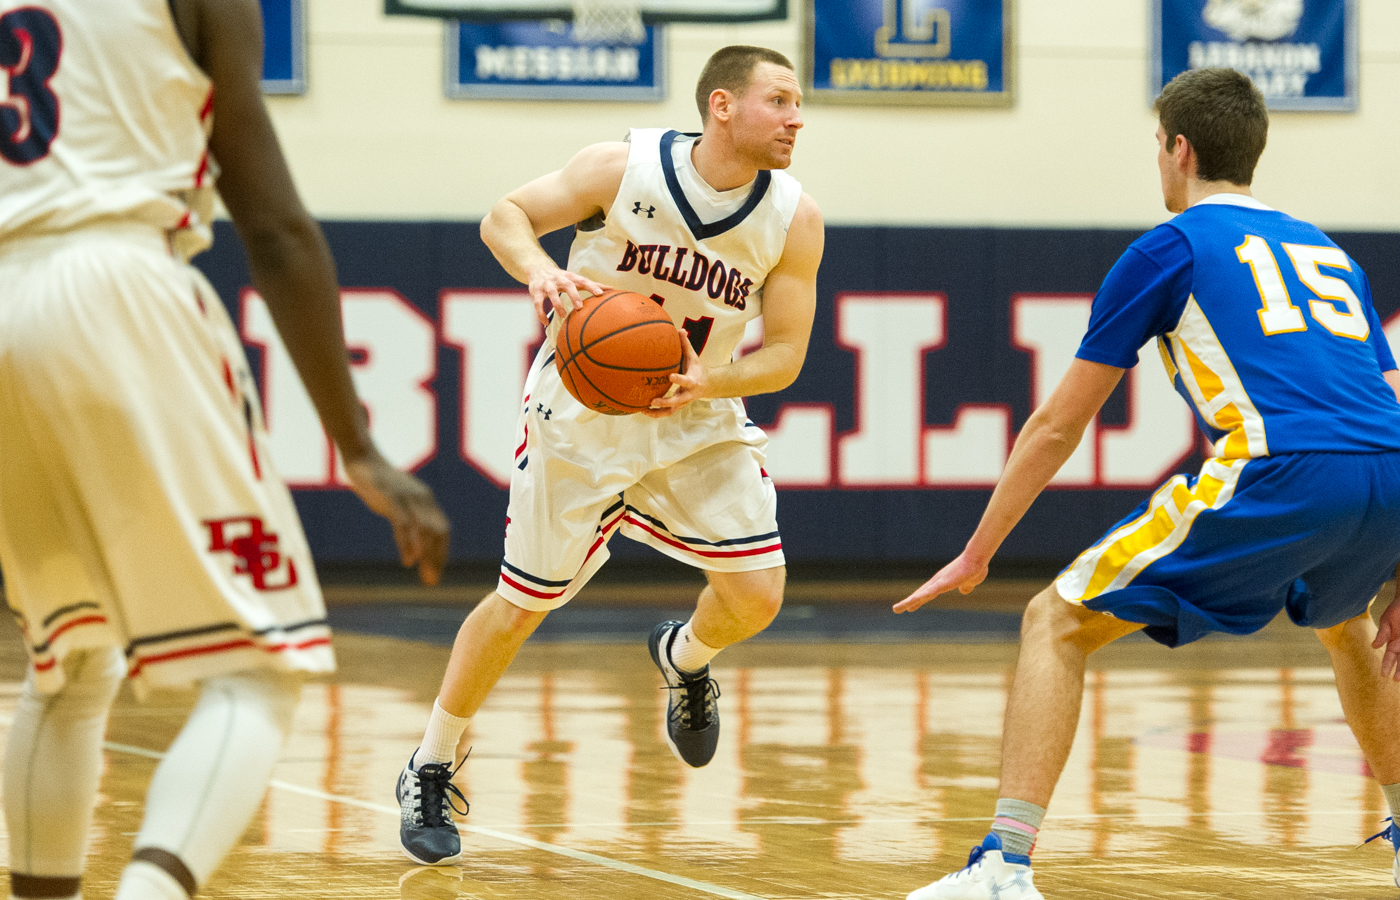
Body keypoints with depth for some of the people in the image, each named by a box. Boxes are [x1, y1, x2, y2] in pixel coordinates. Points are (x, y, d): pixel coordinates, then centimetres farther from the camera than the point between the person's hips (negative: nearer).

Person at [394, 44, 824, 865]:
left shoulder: (795, 220, -12)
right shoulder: (623, 169, -19)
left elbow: (784, 355, -8)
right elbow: (504, 216, -9)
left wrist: (704, 385, -28)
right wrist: (539, 271, -31)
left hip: (698, 422, 3)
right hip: (581, 417, -3)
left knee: (756, 595, -10)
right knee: (521, 605, 2)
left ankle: (685, 658, 27)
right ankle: (431, 774, 21)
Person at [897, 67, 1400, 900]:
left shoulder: (1170, 248, 14)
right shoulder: (1328, 252, 30)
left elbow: (1058, 425, 16)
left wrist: (976, 556, 25)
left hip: (1280, 478, -6)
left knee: (1057, 624, 5)